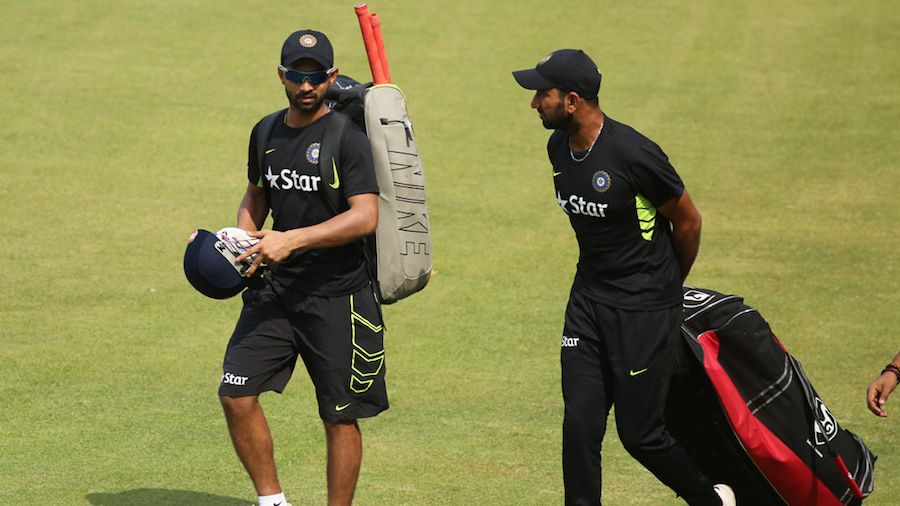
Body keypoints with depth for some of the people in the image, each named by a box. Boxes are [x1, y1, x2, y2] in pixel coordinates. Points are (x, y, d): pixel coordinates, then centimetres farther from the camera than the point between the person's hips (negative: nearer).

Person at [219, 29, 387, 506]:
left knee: (340, 417, 3)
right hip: (275, 288, 6)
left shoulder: (348, 138, -11)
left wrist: (291, 239, -27)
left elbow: (365, 216, -21)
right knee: (236, 394, -3)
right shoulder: (266, 134, 8)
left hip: (337, 296, -6)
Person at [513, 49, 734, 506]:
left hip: (645, 308, -7)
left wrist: (670, 285, 6)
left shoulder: (633, 154, -23)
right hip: (588, 297, 7)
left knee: (639, 433, -1)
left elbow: (688, 221, -10)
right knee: (579, 425, 0)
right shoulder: (559, 147, 1)